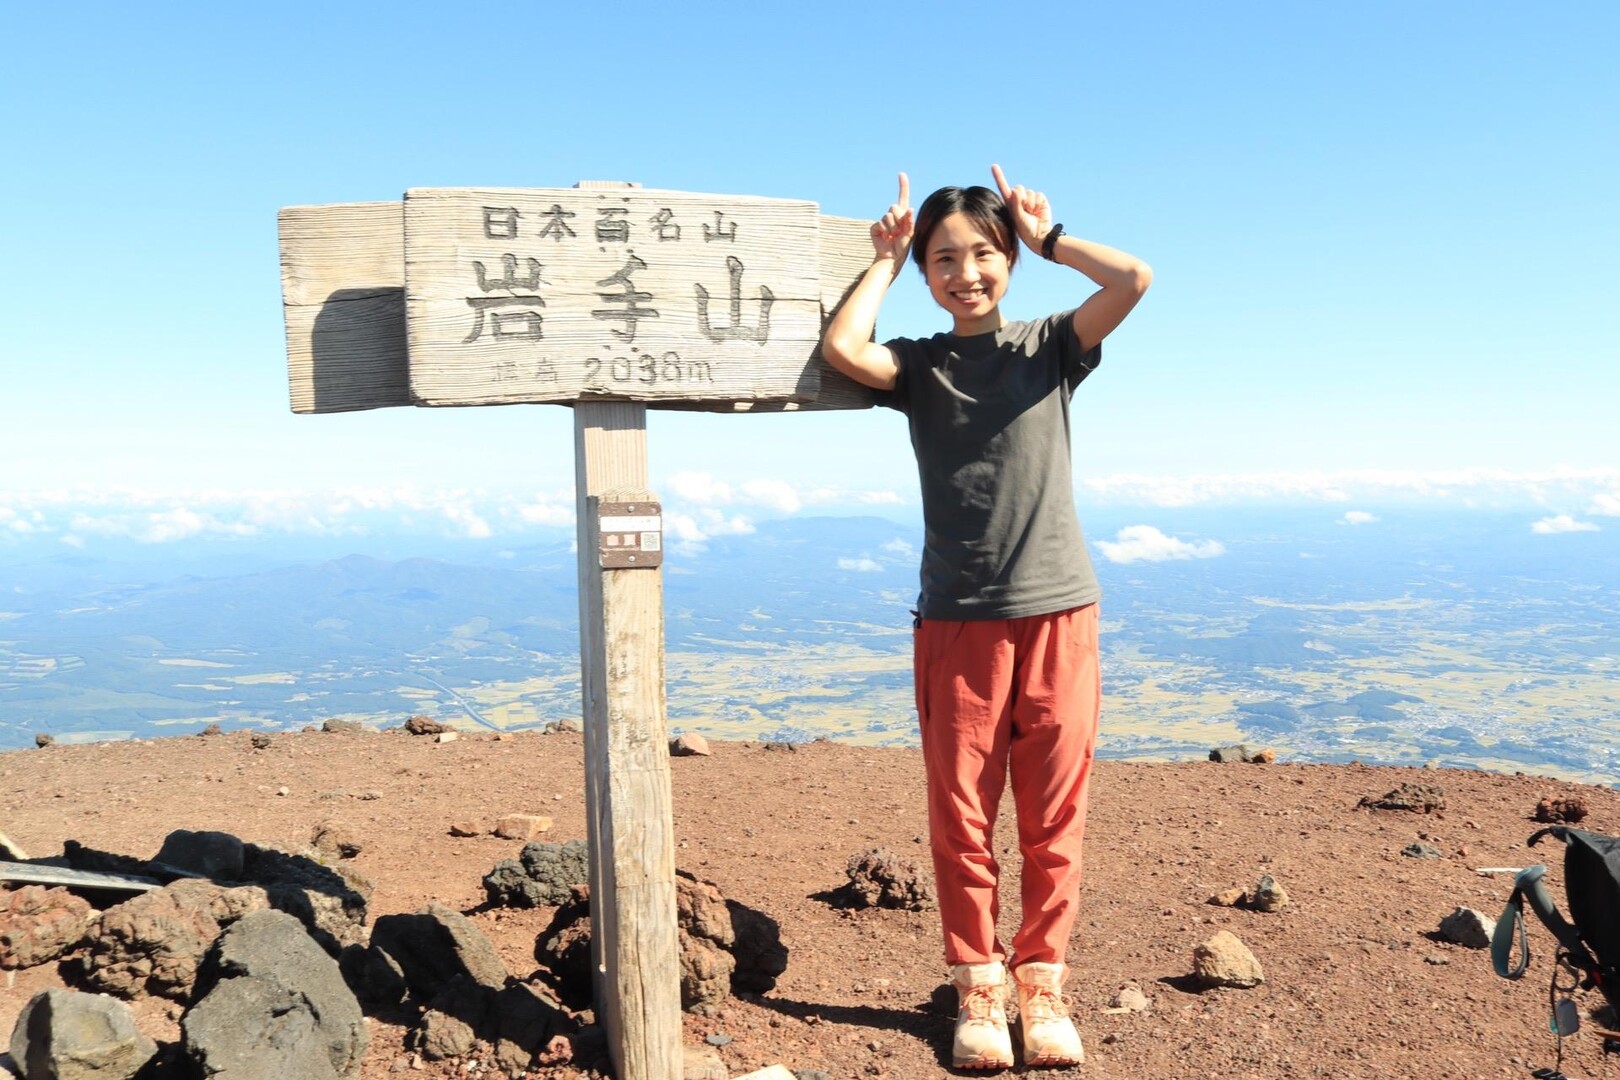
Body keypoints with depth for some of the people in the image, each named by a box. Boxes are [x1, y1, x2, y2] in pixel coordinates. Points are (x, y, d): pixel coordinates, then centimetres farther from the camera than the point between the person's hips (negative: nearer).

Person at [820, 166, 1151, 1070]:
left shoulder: (1049, 347, 6)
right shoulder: (919, 366, 6)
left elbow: (1135, 279, -10)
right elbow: (843, 349, -15)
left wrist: (1047, 235, 2)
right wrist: (886, 263, 0)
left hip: (1058, 613, 0)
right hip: (957, 622, 0)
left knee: (1054, 816, 6)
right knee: (962, 816, 5)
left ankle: (1044, 981, 21)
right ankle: (977, 986, 20)